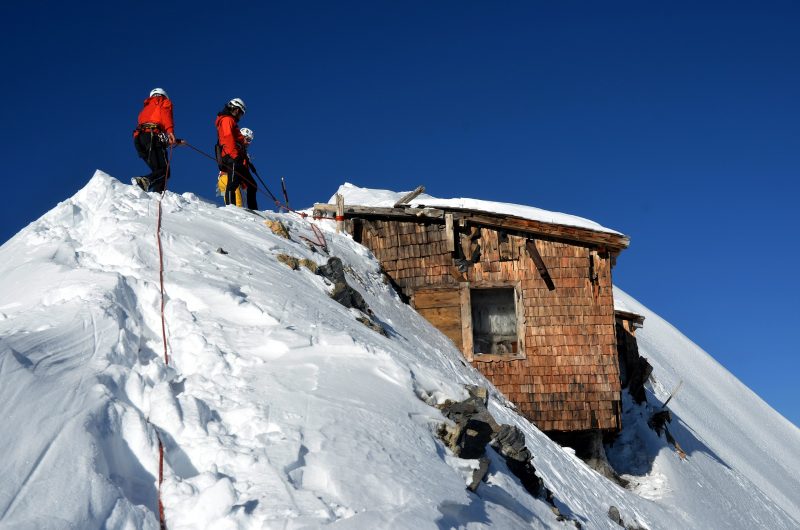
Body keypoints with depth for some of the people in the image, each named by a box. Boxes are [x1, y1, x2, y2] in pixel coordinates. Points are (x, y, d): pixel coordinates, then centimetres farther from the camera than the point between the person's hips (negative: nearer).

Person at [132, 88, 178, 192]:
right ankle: (145, 180, -41)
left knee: (157, 170, 5)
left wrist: (168, 140, 29)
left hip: (138, 137, 7)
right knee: (164, 171, -13)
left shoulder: (146, 107, 38)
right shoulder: (164, 102, 19)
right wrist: (170, 131, -20)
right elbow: (165, 114, -2)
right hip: (152, 136, -7)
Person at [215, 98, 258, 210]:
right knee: (233, 184, -22)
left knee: (252, 185, 7)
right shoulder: (227, 120, 1)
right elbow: (228, 138, -16)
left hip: (238, 161, 10)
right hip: (232, 159, -10)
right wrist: (235, 155, -26)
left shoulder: (231, 121, 32)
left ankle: (253, 210, 6)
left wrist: (245, 160, 25)